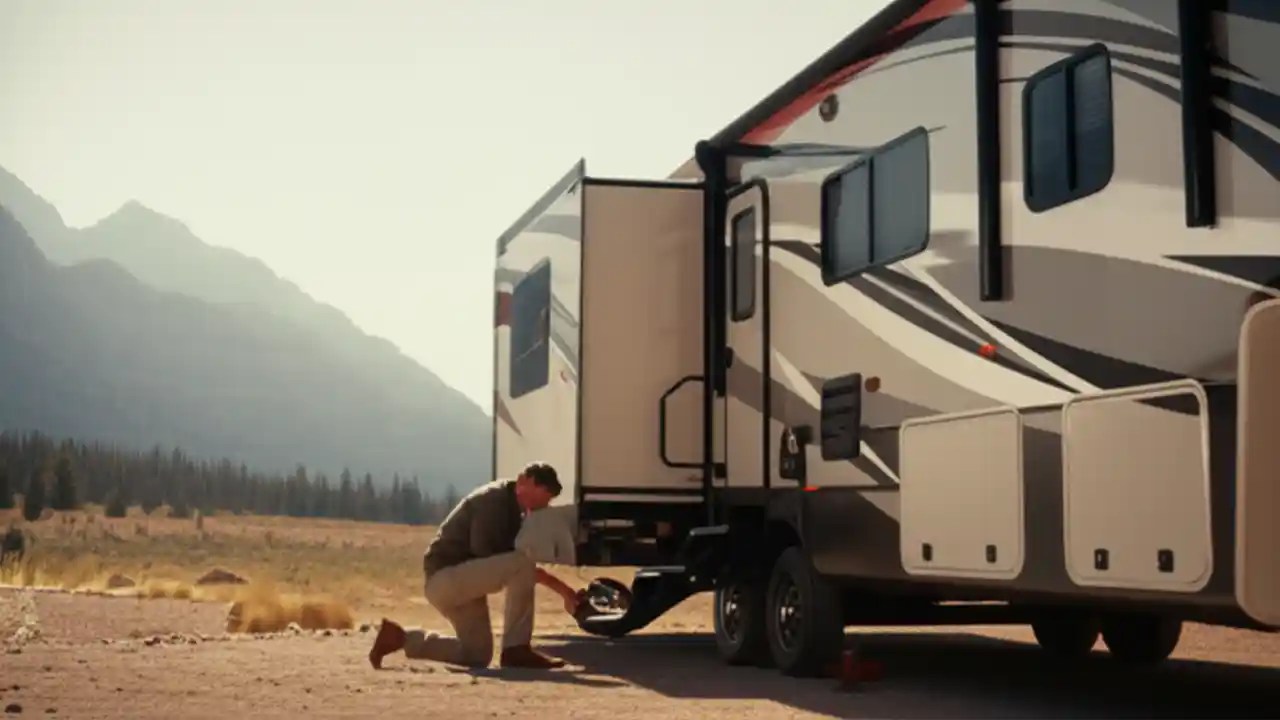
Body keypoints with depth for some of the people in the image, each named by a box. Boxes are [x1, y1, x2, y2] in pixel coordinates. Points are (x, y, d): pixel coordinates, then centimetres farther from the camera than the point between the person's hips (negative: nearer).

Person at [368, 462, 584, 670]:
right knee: (520, 564, -26)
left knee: (477, 656, 14)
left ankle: (401, 638, 17)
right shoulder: (494, 499, -15)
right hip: (445, 577, -10)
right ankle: (516, 649, -20)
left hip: (461, 579, 10)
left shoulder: (512, 510, 14)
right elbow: (483, 551, -23)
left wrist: (563, 589, 9)